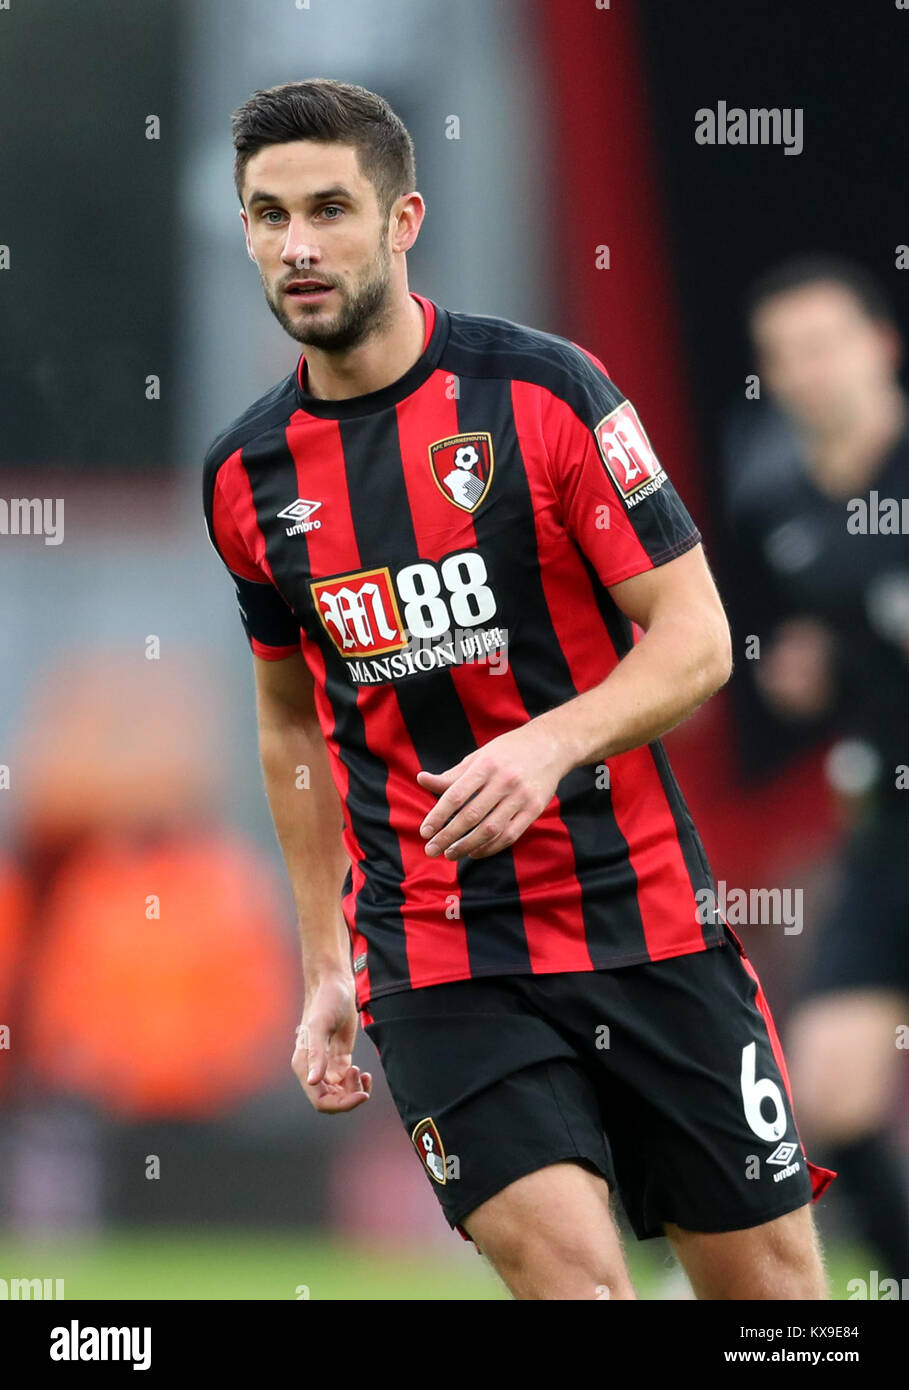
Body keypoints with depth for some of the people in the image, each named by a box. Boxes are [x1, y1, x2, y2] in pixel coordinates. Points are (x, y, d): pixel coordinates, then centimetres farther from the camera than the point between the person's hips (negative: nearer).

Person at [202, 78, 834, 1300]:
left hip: (646, 919, -1)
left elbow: (696, 638, -7)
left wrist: (550, 745, -25)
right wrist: (327, 968, 15)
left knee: (773, 1285, 2)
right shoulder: (247, 477, 5)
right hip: (432, 958, 1)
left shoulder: (544, 388, -6)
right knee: (571, 1272, -18)